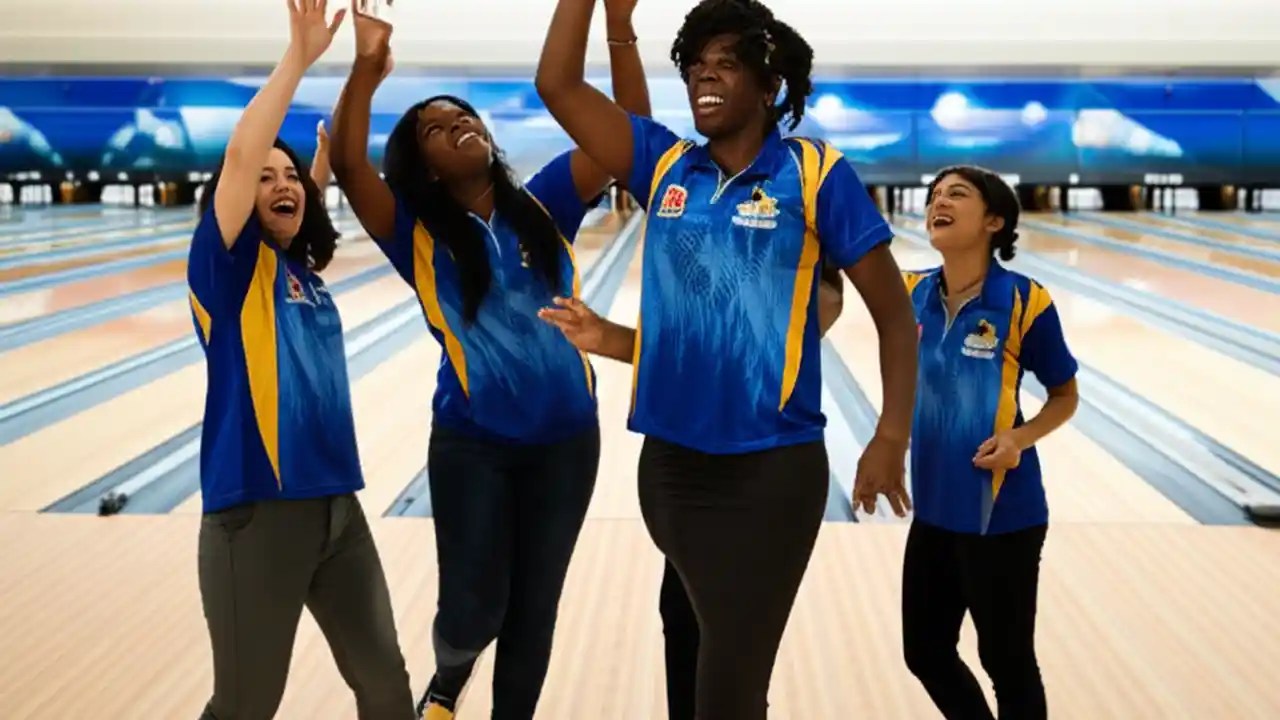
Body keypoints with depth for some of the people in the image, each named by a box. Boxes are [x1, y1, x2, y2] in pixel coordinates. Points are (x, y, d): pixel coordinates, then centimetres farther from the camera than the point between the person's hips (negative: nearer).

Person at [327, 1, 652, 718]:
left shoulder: (544, 204, 3)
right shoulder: (418, 234, -3)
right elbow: (348, 166, -20)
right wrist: (367, 71, -31)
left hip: (566, 439, 2)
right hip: (473, 444, -2)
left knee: (535, 610, 11)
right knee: (473, 608, 0)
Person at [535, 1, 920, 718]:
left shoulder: (816, 174, -5)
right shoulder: (666, 165, 6)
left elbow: (895, 312, -2)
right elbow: (558, 84, 2)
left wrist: (892, 438, -10)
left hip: (772, 466, -4)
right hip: (671, 460, 4)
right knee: (734, 661, 21)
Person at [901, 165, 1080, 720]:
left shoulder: (1025, 302, -14)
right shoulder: (912, 294, -1)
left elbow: (1065, 395, -3)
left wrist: (1020, 438, -18)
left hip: (1002, 515, -5)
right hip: (935, 507, 6)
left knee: (1007, 661, 8)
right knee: (925, 651, 16)